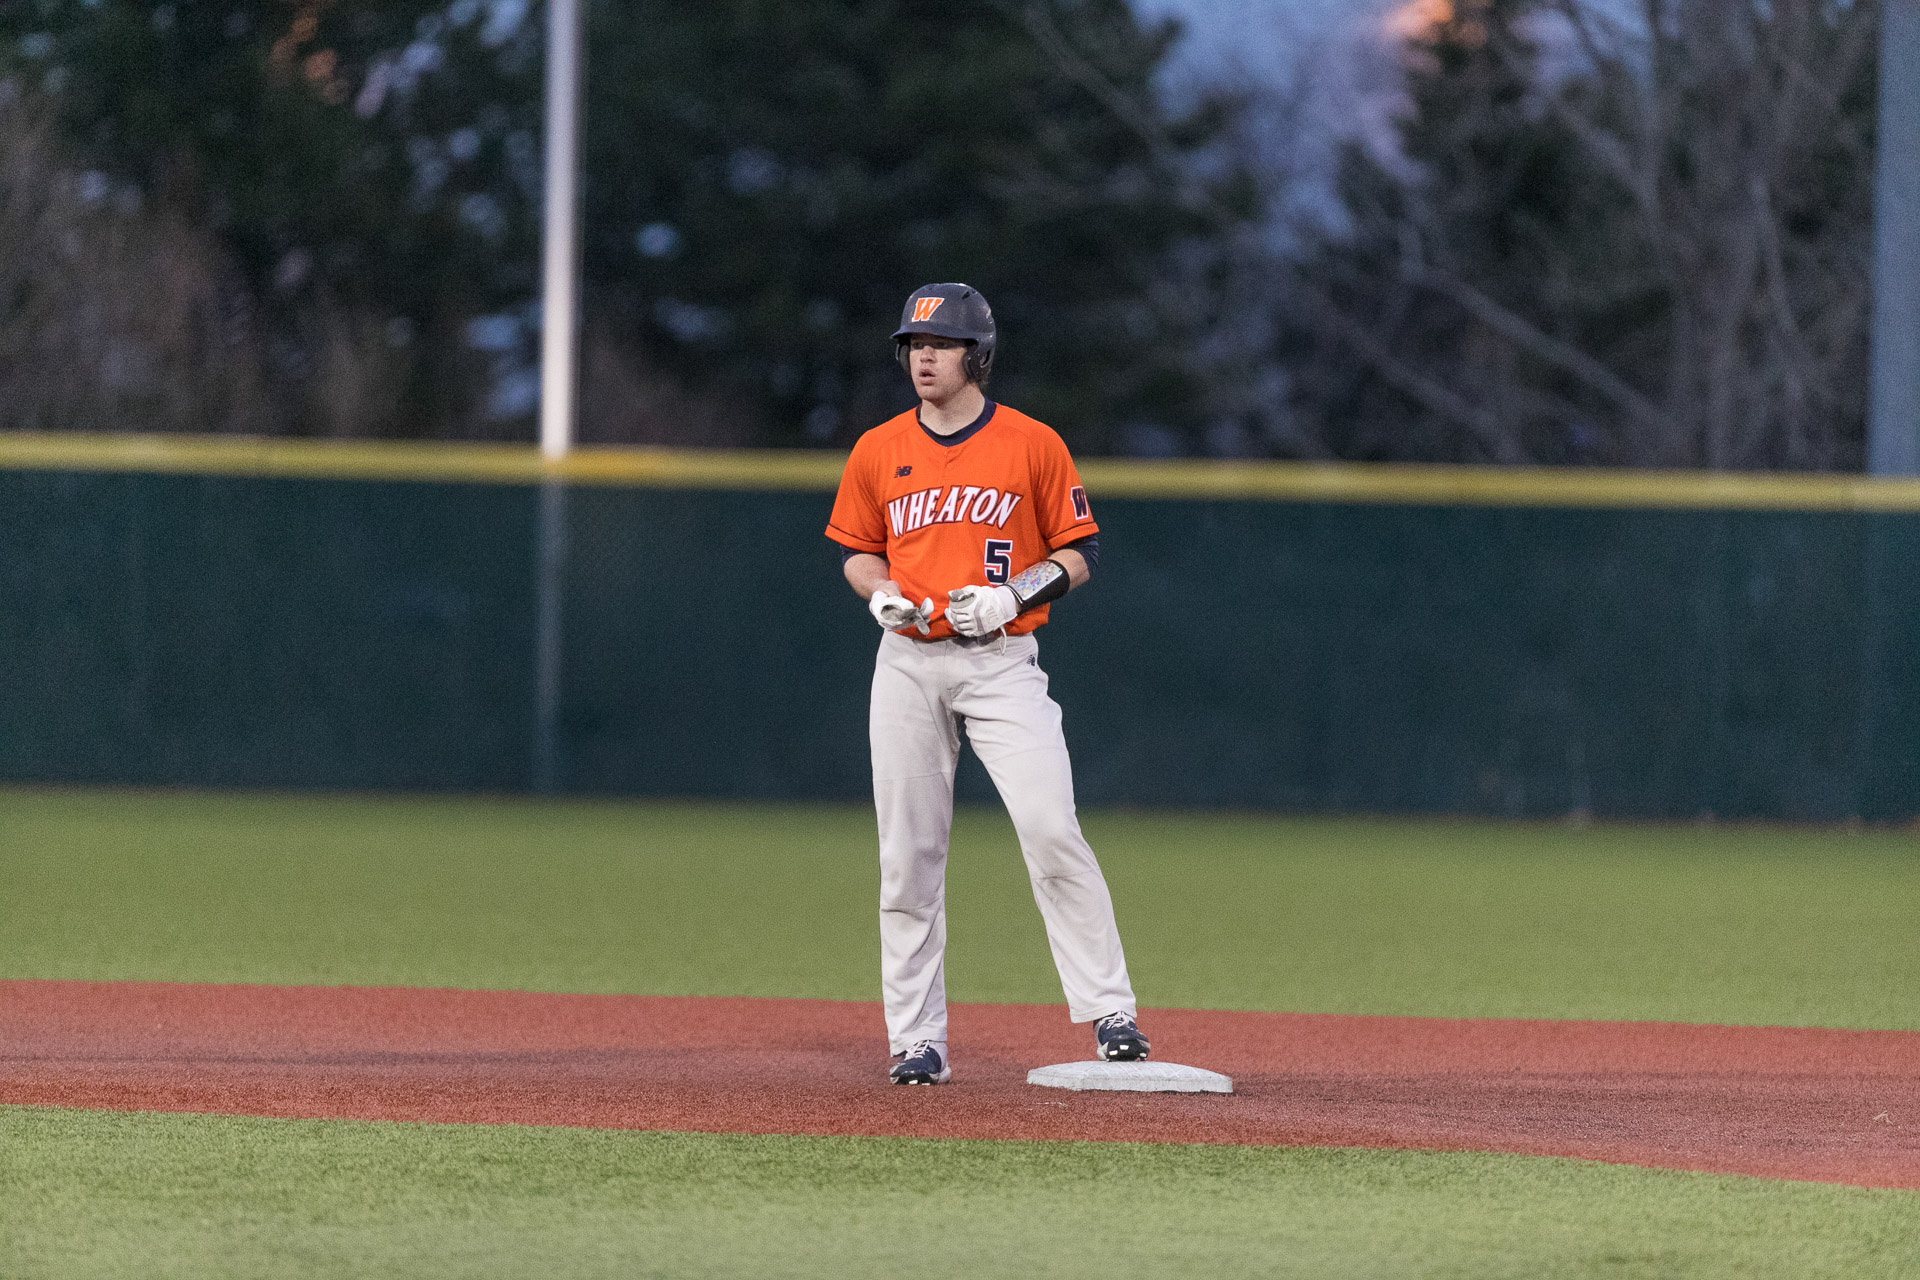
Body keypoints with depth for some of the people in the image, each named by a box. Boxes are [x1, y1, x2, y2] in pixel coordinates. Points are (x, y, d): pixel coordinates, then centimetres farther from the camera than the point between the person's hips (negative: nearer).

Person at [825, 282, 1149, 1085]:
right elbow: (855, 550, 18)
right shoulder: (878, 451, 8)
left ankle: (1108, 1012, -13)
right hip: (908, 663, 3)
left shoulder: (1033, 445, -1)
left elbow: (1079, 555, 3)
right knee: (908, 858, 2)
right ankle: (916, 1039, 9)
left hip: (1002, 661, -3)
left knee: (1050, 830, -17)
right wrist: (879, 590, -4)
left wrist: (1013, 594, -14)